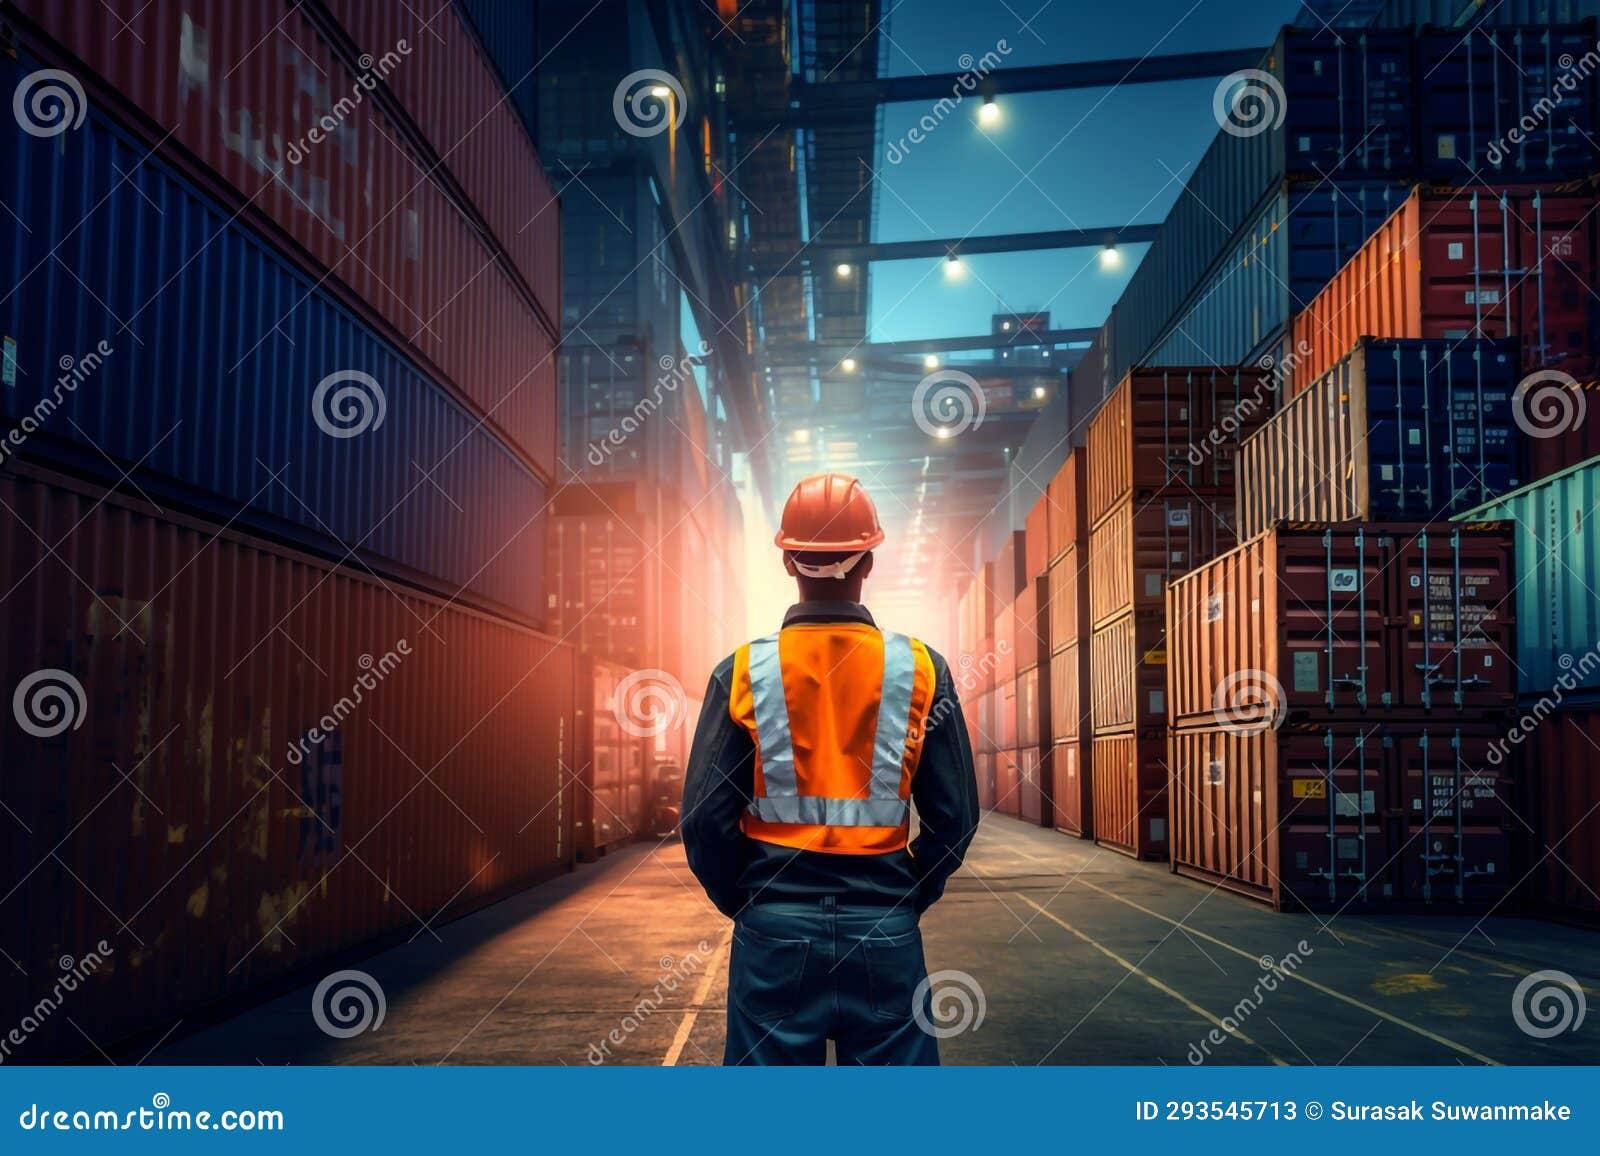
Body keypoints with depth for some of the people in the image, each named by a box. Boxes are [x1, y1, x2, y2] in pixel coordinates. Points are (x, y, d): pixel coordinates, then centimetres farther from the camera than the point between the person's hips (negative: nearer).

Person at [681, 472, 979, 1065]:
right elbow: (956, 816, 0)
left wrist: (745, 903, 9)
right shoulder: (921, 669, -3)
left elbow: (705, 817, -5)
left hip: (773, 933, 0)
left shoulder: (743, 671, -5)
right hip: (885, 936, 0)